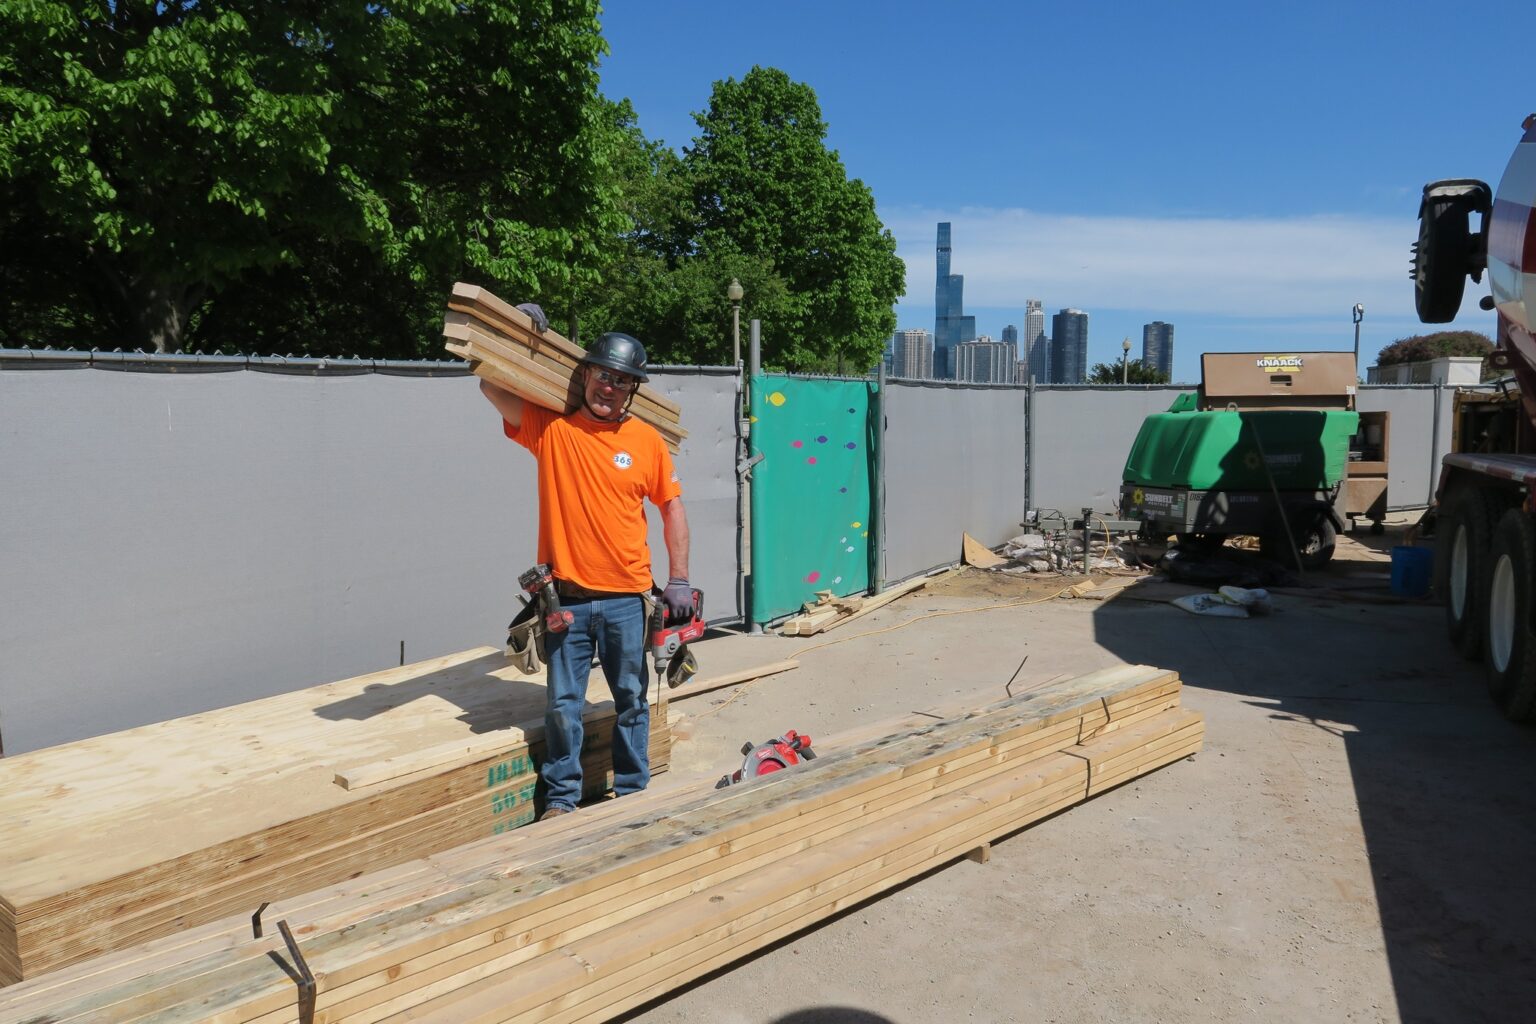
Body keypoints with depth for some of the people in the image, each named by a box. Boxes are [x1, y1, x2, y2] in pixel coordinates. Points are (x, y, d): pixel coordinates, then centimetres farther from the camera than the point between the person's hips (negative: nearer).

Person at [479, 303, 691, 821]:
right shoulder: (550, 427, 0)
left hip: (627, 598, 1)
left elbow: (672, 508, 5)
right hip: (566, 598, -1)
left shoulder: (647, 440, 1)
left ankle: (633, 792, 29)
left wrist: (679, 579, 1)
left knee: (632, 701, 12)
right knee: (563, 704, 7)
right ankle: (560, 798, 22)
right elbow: (492, 388, -2)